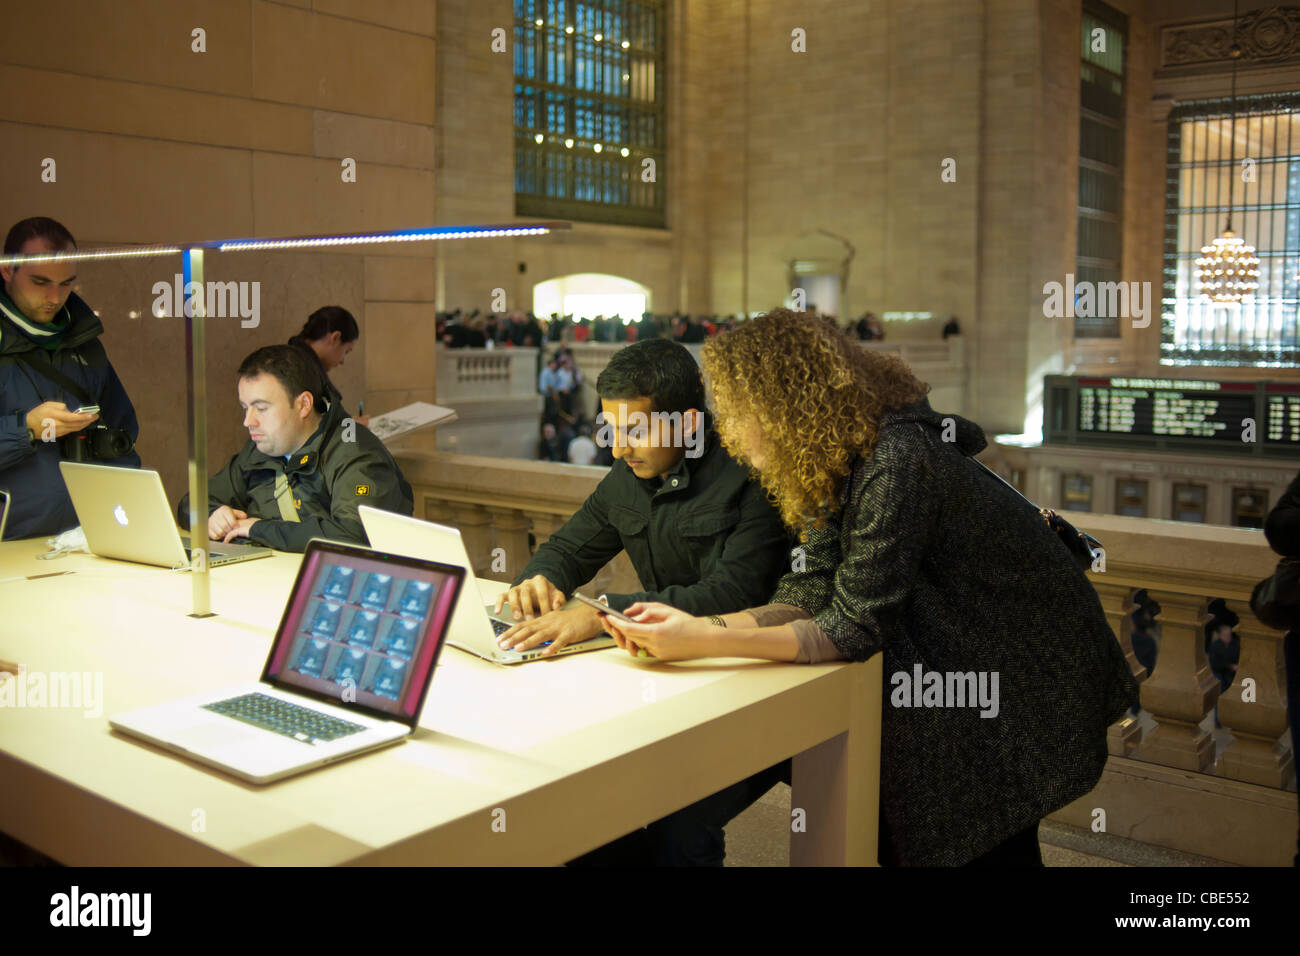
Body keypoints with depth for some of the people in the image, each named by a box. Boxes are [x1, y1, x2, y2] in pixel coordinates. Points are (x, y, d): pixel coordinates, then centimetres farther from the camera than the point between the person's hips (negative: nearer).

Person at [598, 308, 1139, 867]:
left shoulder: (896, 464, -31)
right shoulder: (834, 468, -2)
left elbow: (853, 629, -30)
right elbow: (810, 599, -6)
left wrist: (706, 641, -33)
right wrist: (691, 625, -19)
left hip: (1028, 685, -8)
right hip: (963, 673, 8)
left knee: (988, 850, 4)